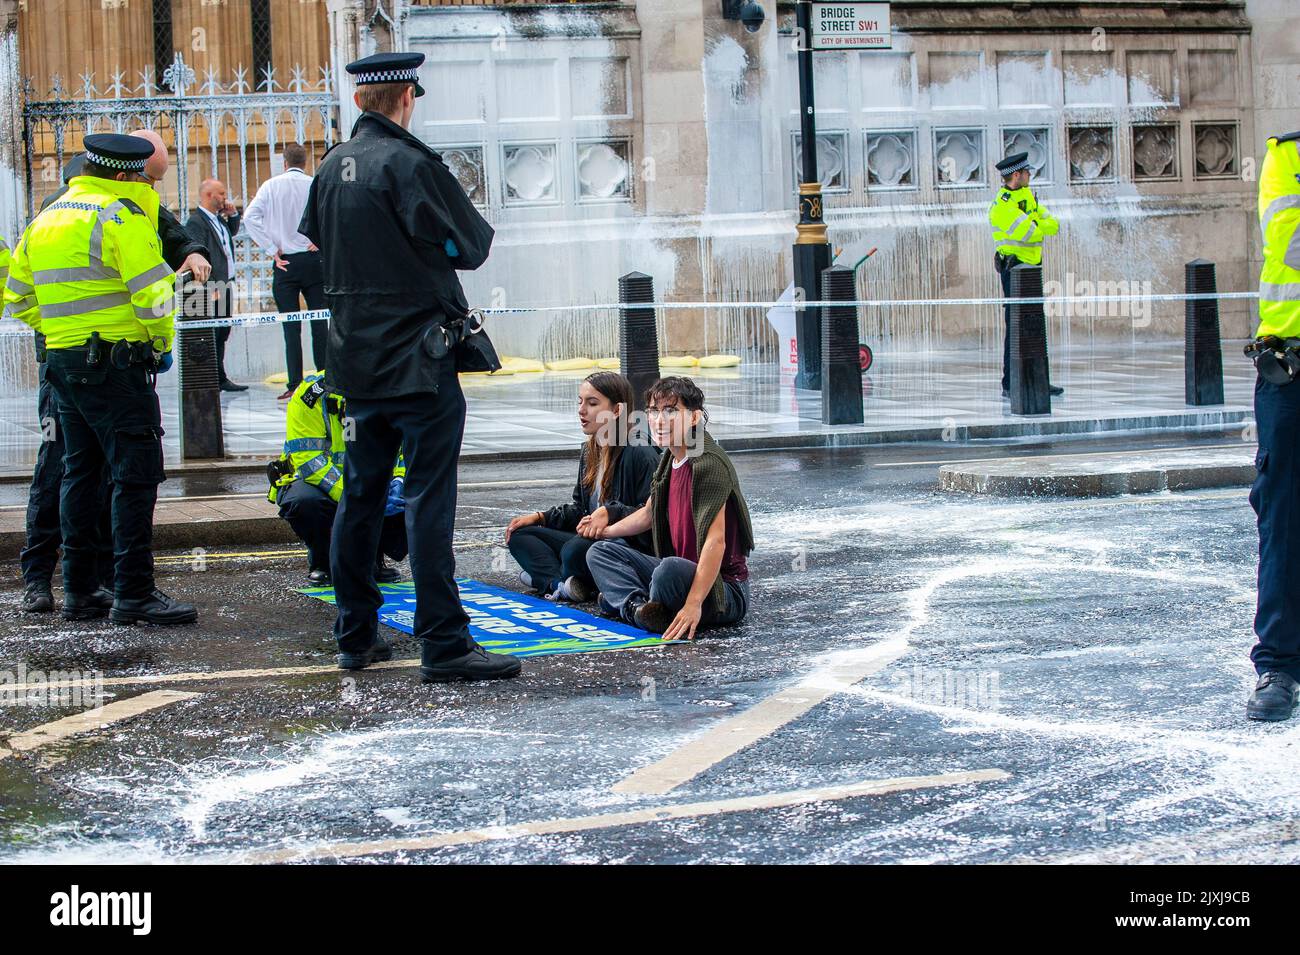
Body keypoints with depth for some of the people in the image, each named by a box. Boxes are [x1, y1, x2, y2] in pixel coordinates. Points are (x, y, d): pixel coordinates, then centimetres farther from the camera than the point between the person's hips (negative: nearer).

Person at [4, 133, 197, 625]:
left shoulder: (45, 220, 16)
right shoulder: (121, 216, -11)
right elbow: (152, 292, -17)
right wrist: (162, 344, -2)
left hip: (61, 362, 9)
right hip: (115, 363, -9)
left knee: (80, 472, 15)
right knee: (136, 474, -6)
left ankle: (80, 590, 19)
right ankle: (133, 594, -8)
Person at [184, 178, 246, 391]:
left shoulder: (219, 219, 15)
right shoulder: (196, 222, -14)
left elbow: (232, 231, 36)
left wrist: (232, 214, 16)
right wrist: (211, 289, -22)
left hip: (225, 285, 10)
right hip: (212, 290, -10)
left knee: (222, 334, 15)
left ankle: (220, 379, 22)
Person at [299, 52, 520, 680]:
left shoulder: (331, 167, 8)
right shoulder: (409, 163, -14)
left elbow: (315, 243, 21)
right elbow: (470, 247, -11)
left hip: (355, 356, 7)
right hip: (418, 357, -7)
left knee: (360, 495, 14)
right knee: (429, 499, -7)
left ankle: (355, 635, 21)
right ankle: (444, 645, -8)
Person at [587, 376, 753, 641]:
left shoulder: (709, 464, -20)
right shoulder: (671, 460, 8)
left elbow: (715, 541, -29)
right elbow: (649, 513, 28)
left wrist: (693, 605, -36)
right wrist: (606, 531, 36)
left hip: (724, 591, -10)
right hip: (685, 573, 10)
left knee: (669, 569, -40)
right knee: (601, 551, 9)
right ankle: (639, 606, -17)